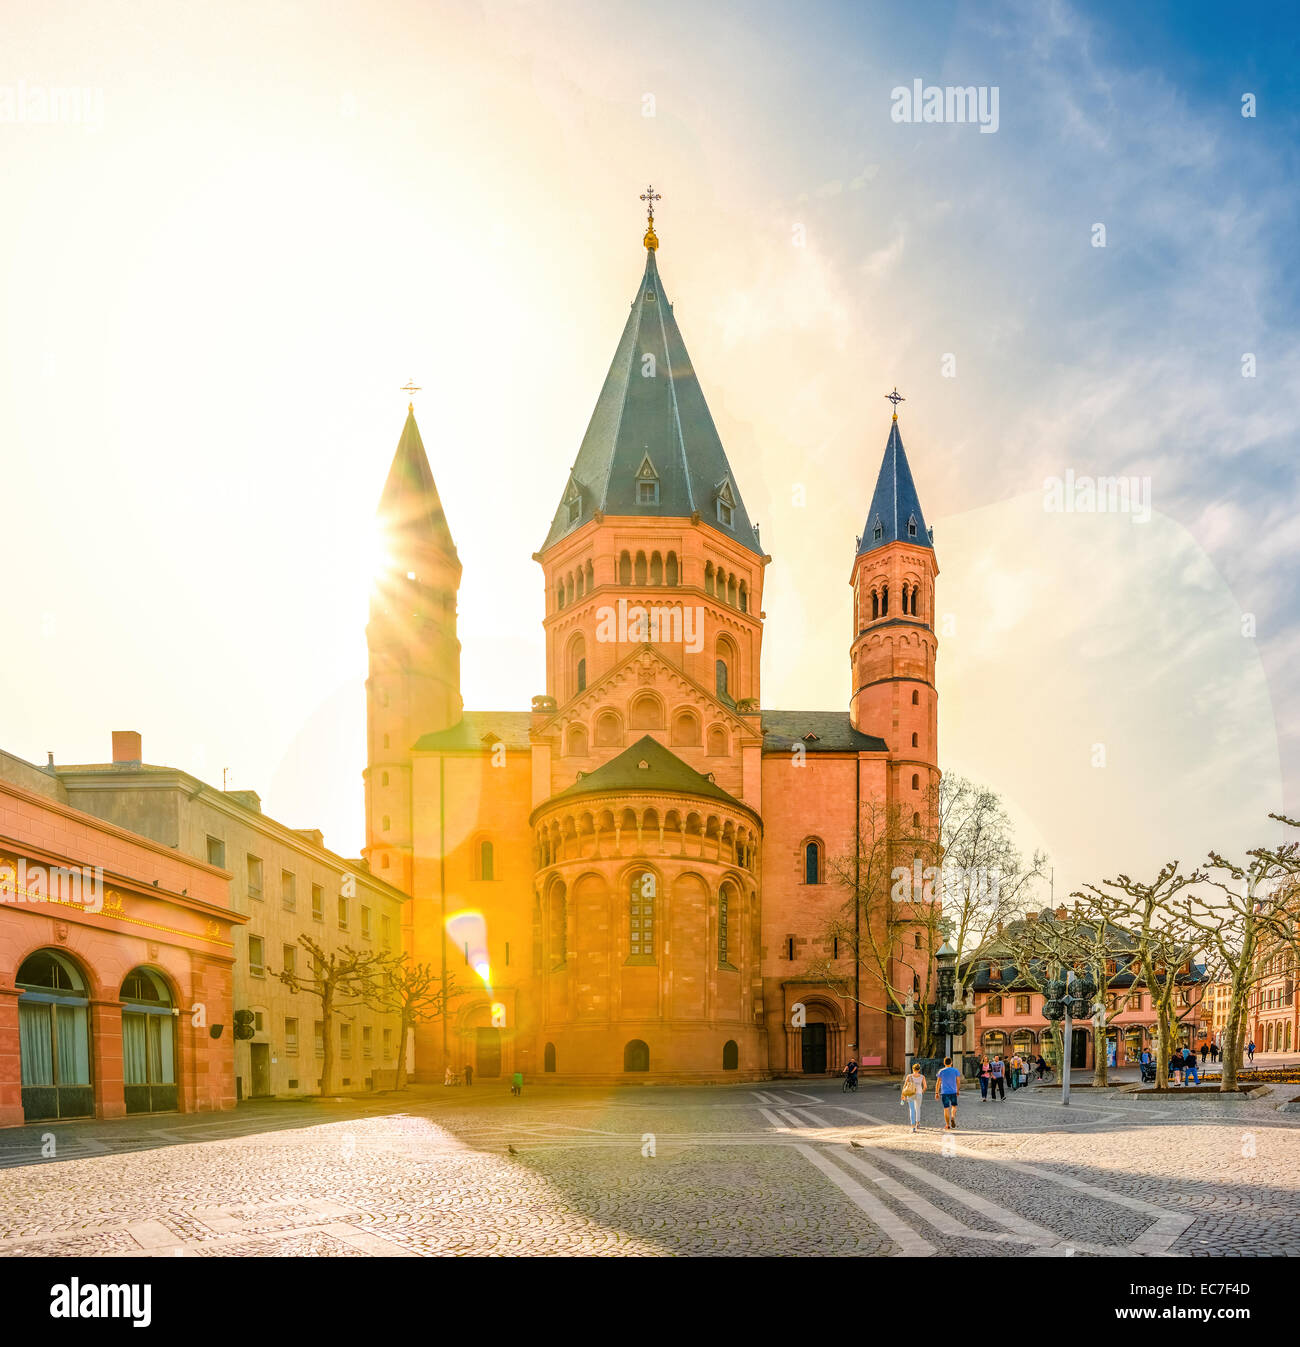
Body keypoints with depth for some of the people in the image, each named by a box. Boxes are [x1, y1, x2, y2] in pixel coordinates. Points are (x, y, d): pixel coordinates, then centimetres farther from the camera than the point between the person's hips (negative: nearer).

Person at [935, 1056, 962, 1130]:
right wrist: (958, 1091, 16)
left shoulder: (941, 1071, 0)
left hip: (944, 1092, 0)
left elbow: (938, 1083, -1)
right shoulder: (955, 1071, 1)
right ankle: (953, 1118, -10)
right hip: (953, 1092, 0)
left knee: (946, 1108, 5)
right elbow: (958, 1082, 3)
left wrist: (936, 1093, 4)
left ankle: (947, 1125, 7)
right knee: (954, 1106, 17)